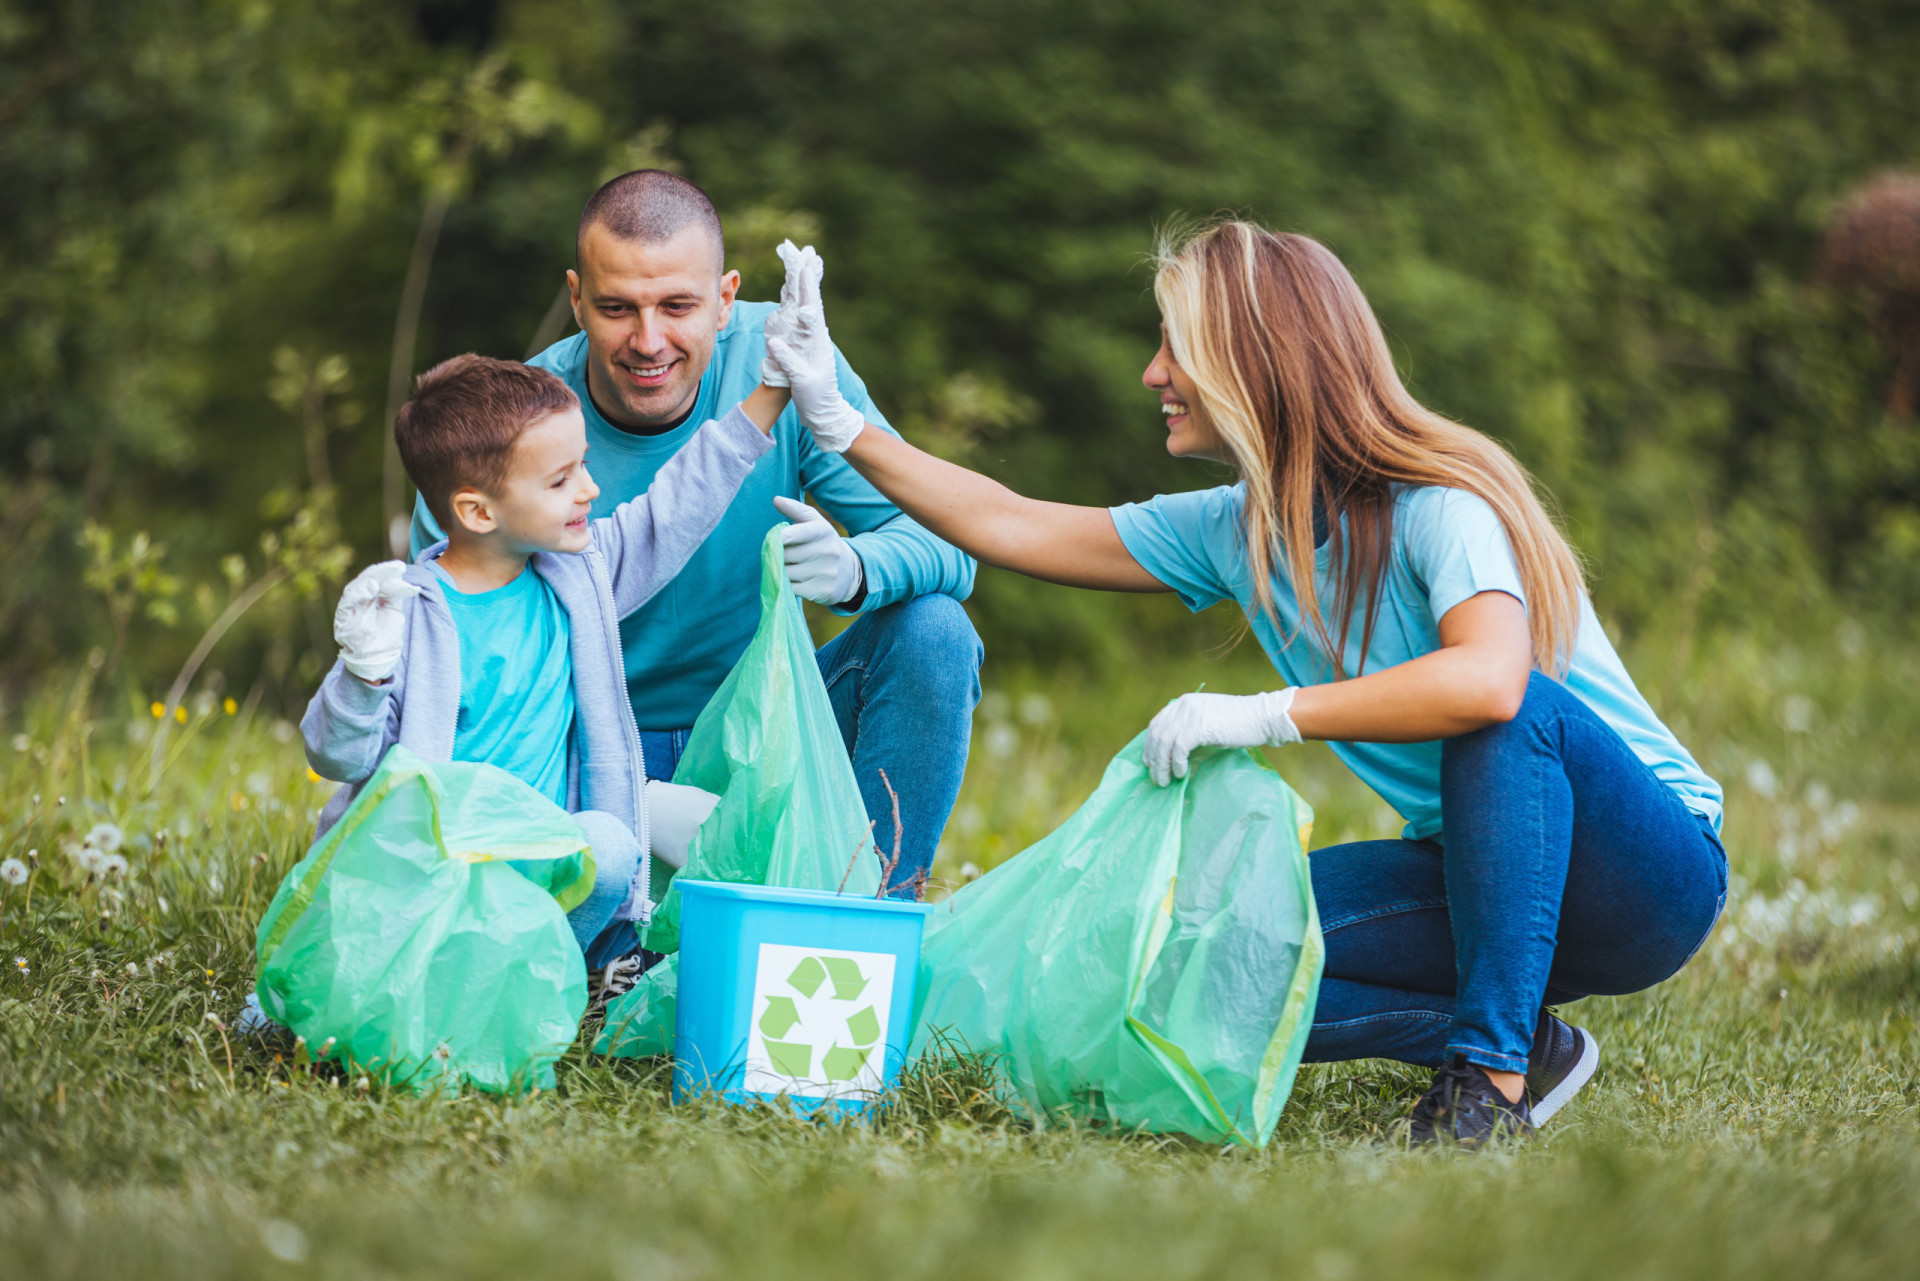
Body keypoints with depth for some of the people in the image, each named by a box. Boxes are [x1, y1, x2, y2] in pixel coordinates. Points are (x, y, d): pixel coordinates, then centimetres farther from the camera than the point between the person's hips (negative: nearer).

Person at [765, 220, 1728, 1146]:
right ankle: (1530, 1045, -3)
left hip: (1650, 873, -6)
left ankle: (1494, 1068, -26)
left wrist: (1267, 715, -36)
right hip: (1471, 868, 6)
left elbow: (1487, 680, -42)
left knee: (1505, 712, -38)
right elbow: (1011, 526, 10)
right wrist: (838, 425, 7)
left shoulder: (1441, 507, -22)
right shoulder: (1233, 532, 2)